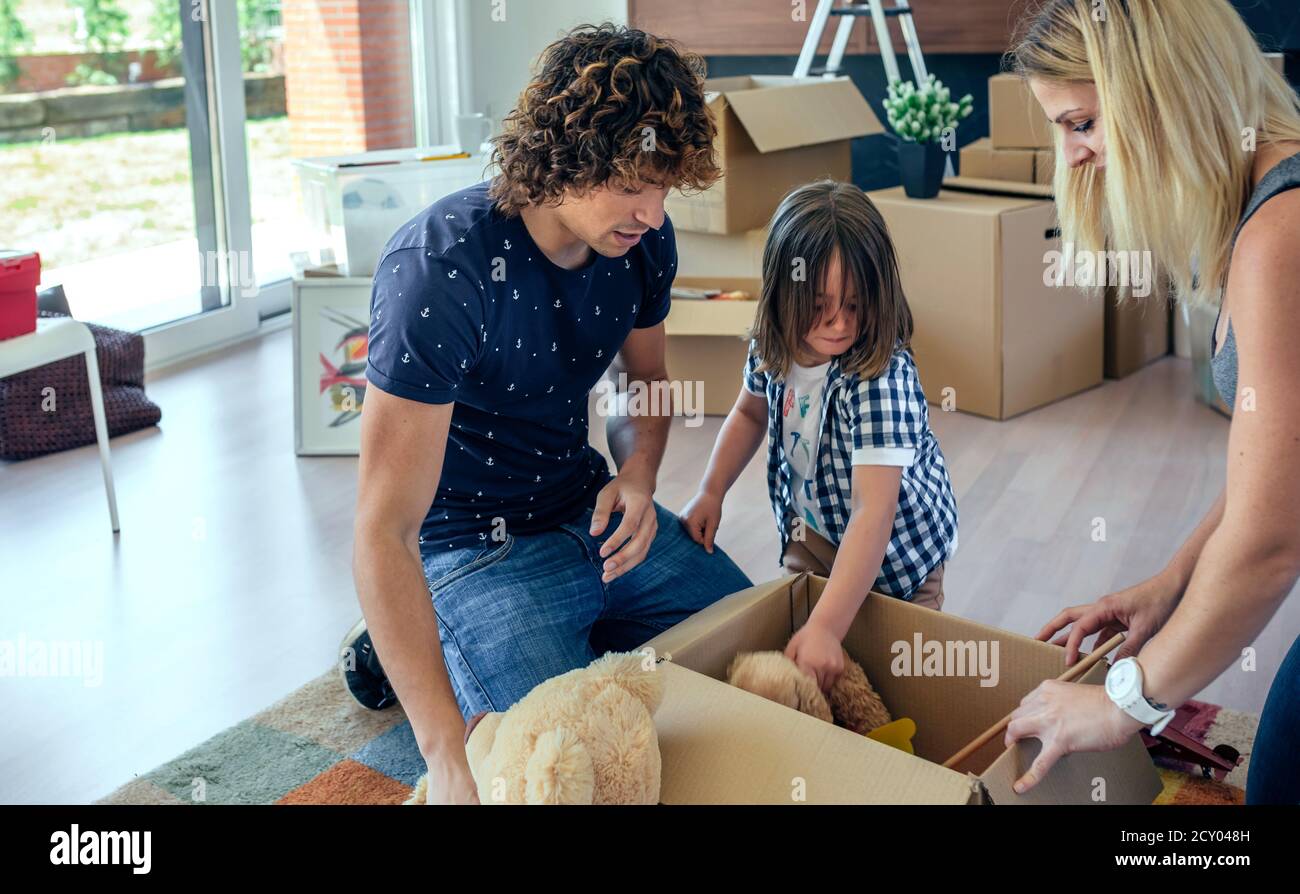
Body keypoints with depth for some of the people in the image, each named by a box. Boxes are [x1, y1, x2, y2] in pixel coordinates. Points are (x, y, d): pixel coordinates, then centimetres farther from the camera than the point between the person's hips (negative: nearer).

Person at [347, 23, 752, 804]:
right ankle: (399, 655, 5)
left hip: (588, 513, 7)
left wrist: (637, 476, -11)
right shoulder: (440, 271, -30)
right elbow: (384, 534, -32)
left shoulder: (641, 238, -9)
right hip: (474, 550, -7)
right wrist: (449, 756, -38)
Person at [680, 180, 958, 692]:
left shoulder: (881, 381, -36)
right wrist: (710, 493, 0)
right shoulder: (773, 348, -15)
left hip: (893, 549, -6)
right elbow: (750, 412, 10)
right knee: (787, 625, 17)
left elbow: (874, 511, -42)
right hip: (812, 530, 6)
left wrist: (826, 627, -48)